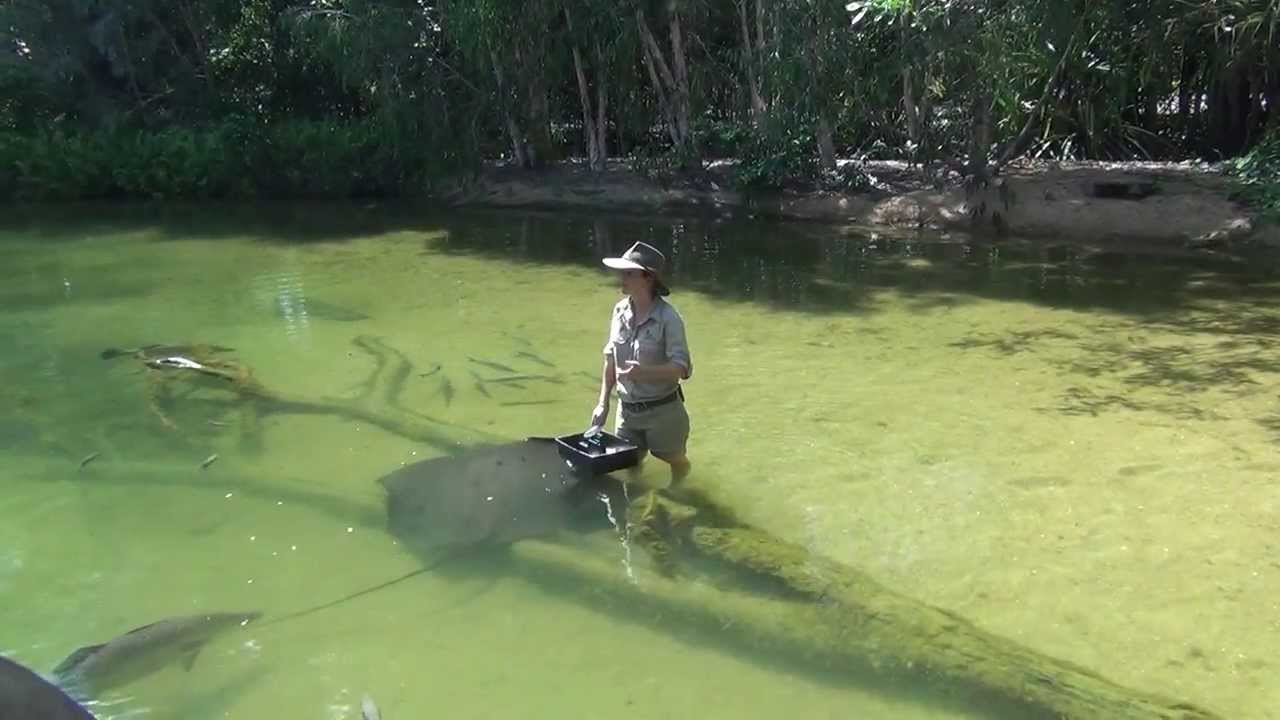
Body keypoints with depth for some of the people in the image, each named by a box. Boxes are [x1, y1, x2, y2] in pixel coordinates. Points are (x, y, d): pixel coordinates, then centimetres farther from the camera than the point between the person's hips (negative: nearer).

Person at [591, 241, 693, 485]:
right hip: (627, 410, 5)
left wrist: (645, 371, -36)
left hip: (662, 411, -5)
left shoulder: (668, 318, -18)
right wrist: (603, 403, 7)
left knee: (677, 466, 15)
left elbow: (683, 368, -21)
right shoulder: (620, 311, 0)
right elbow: (611, 359, 8)